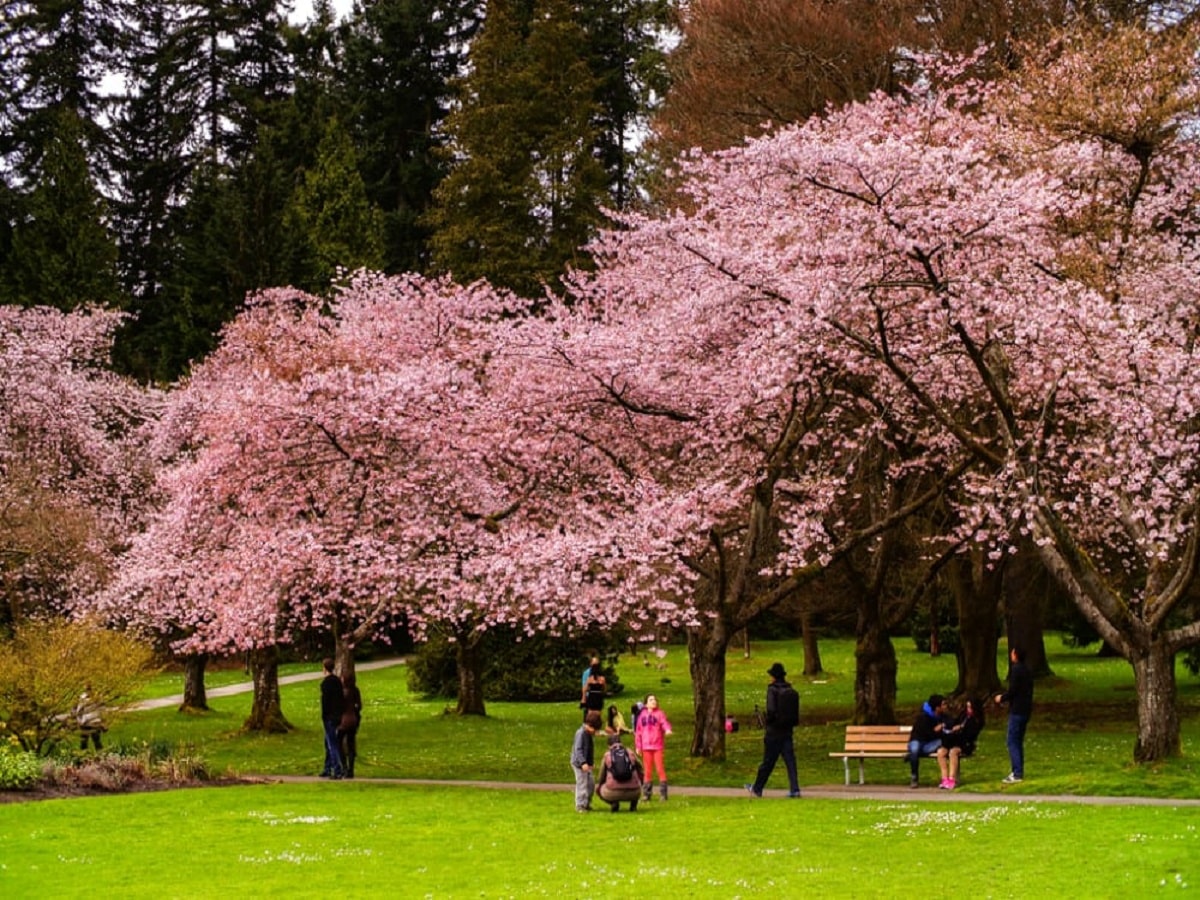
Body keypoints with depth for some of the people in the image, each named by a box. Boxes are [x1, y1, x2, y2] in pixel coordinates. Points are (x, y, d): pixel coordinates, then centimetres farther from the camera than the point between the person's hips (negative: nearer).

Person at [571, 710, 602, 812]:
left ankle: (586, 804, 24)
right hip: (579, 764, -10)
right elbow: (578, 749, -24)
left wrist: (591, 762, 24)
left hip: (586, 764, 10)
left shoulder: (588, 734, 13)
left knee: (591, 783, 13)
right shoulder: (581, 733, -17)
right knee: (582, 784, -7)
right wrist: (583, 763, -32)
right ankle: (579, 806, -1)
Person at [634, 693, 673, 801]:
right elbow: (638, 731, 13)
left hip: (658, 746, -3)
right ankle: (647, 793, 14)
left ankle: (663, 794, -2)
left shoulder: (660, 713, 1)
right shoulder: (643, 715, 10)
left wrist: (667, 729, -40)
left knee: (660, 769, -6)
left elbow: (665, 723, -17)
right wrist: (637, 746, 10)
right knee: (648, 770, 7)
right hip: (646, 747, 3)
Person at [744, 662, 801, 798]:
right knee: (790, 761, 3)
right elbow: (795, 713, 8)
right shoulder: (792, 691, 6)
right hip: (787, 731, 5)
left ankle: (757, 789, 17)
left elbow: (771, 711, -19)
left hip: (774, 732, -5)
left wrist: (766, 723, -3)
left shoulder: (773, 690, -11)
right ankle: (794, 789, -2)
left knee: (768, 762, 4)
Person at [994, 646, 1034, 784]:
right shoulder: (1027, 670, 13)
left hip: (1017, 711, -9)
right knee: (1018, 742, 15)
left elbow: (1012, 691, -19)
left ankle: (1017, 774, -11)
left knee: (1013, 742, -7)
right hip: (1026, 710, 9)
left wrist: (1002, 698, -1)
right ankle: (1018, 772, 17)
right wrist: (1005, 697, 21)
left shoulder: (1016, 670, -15)